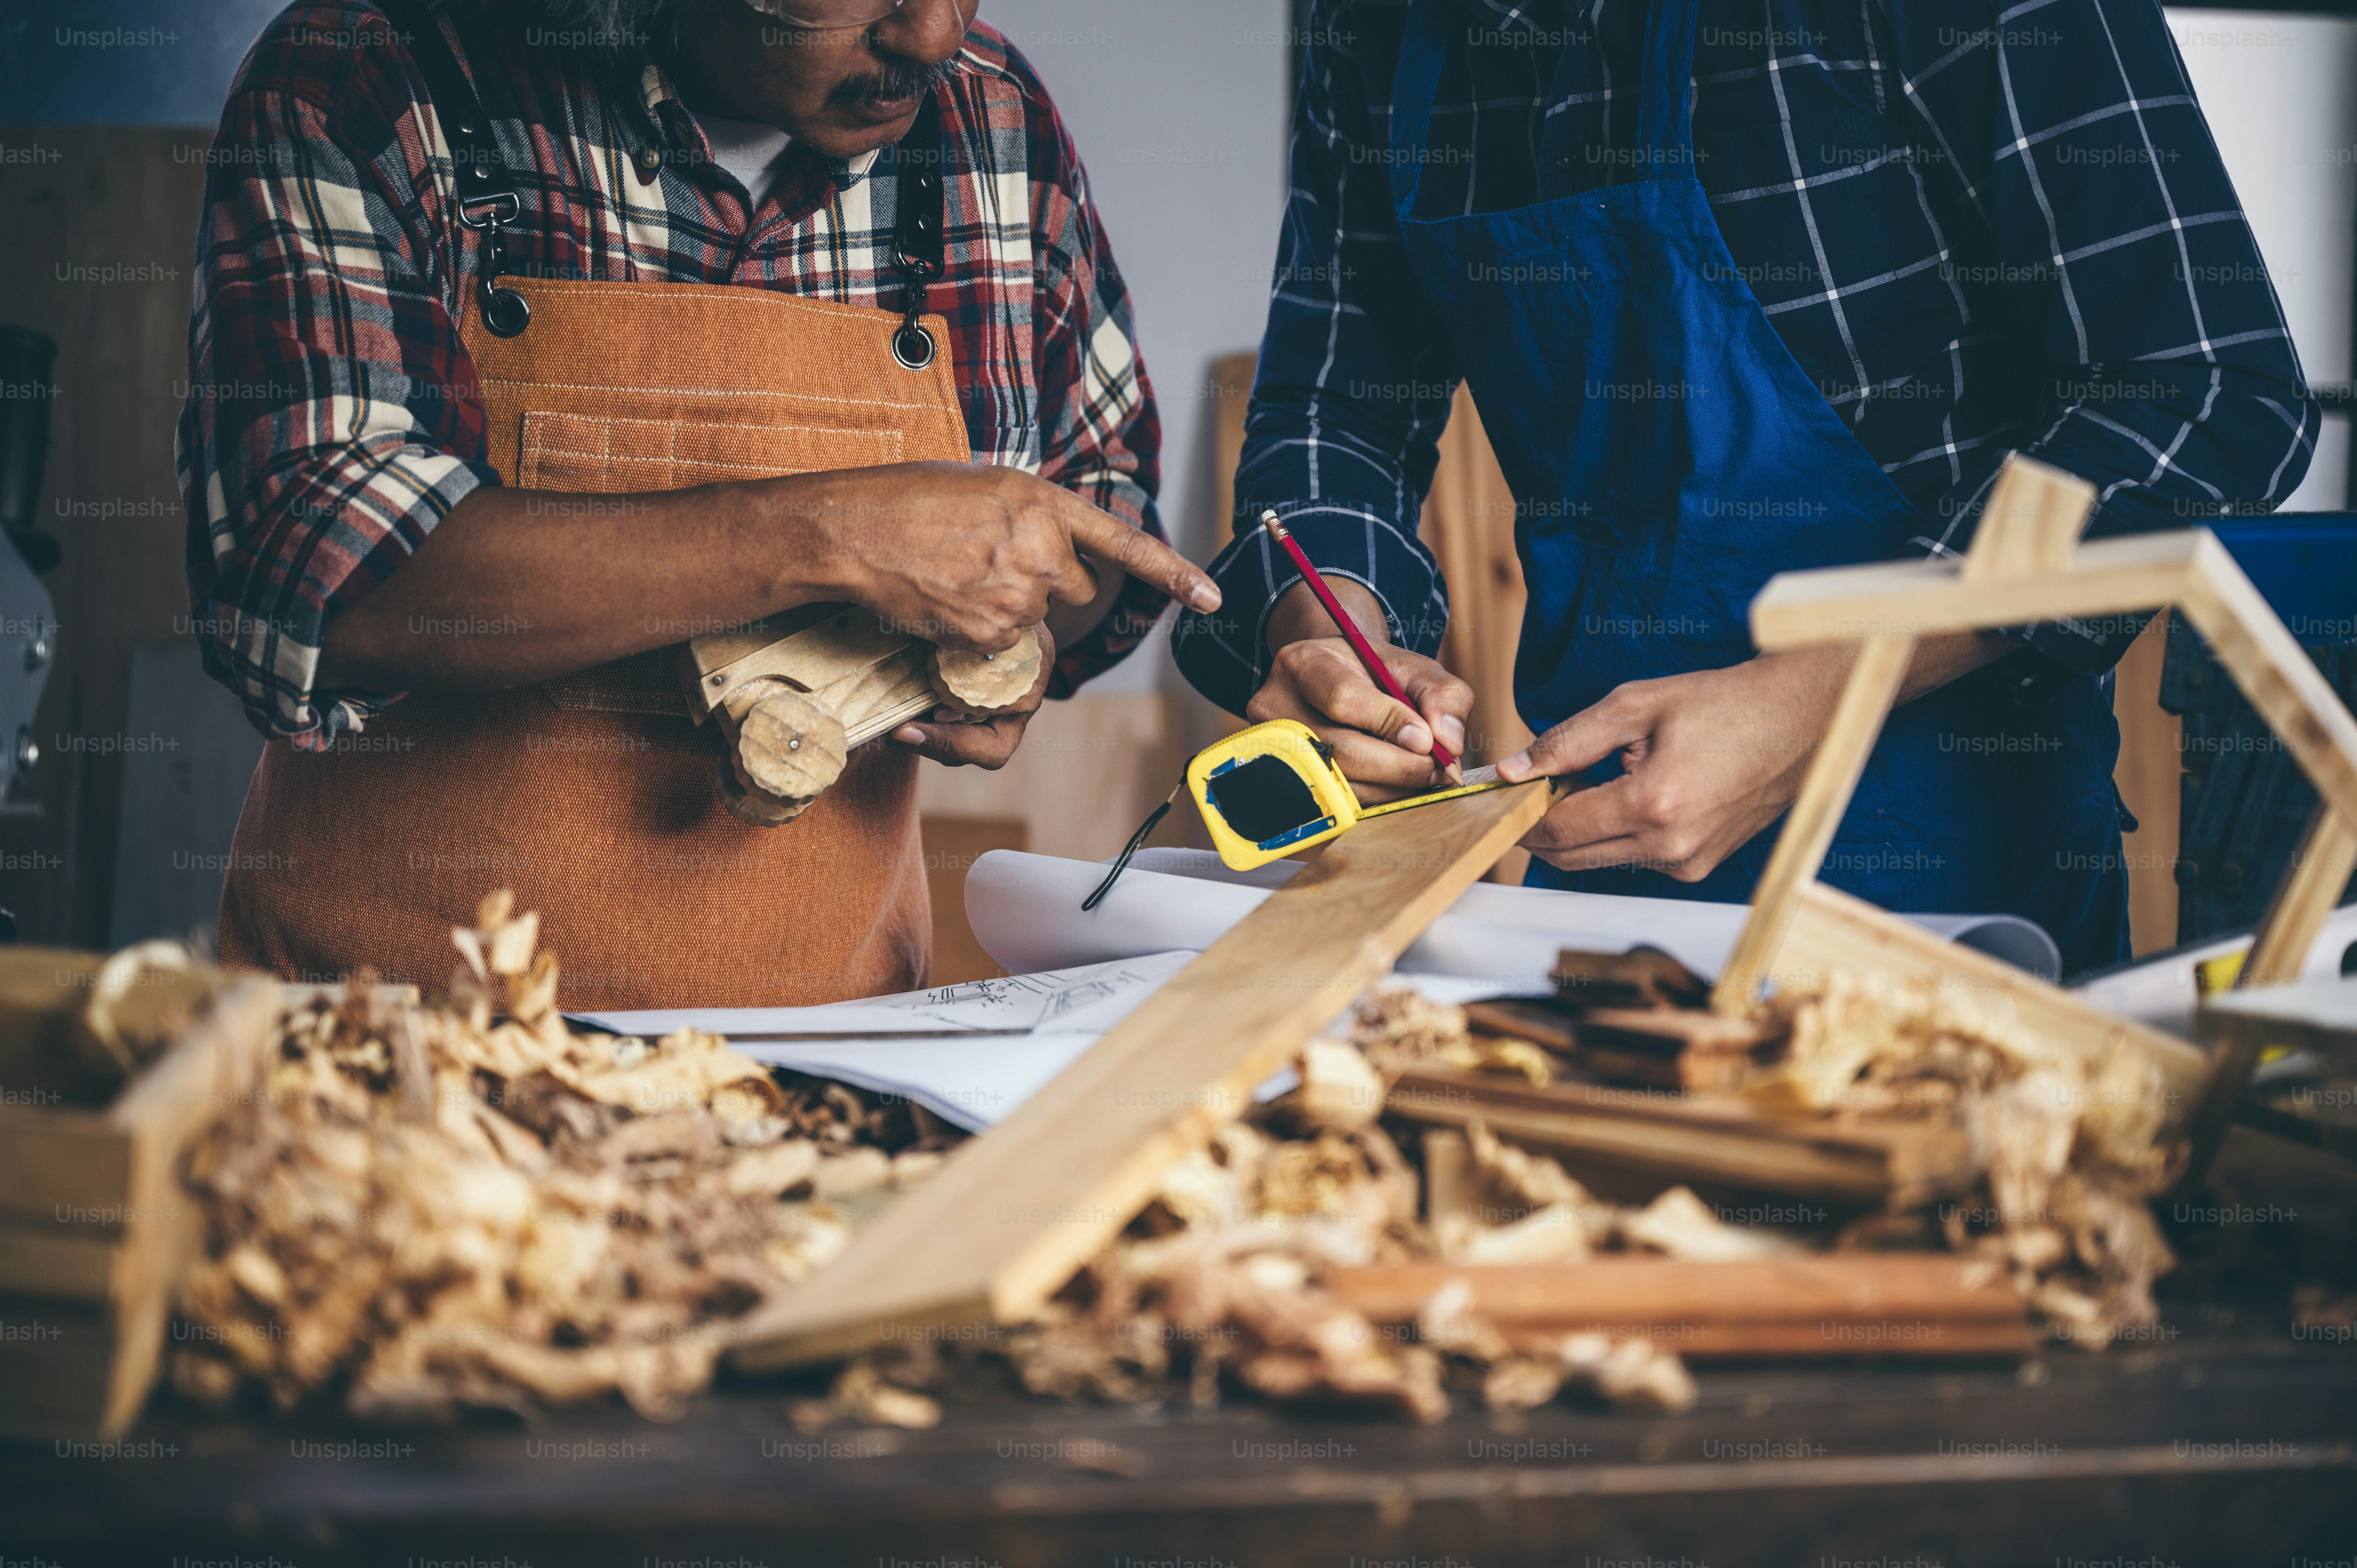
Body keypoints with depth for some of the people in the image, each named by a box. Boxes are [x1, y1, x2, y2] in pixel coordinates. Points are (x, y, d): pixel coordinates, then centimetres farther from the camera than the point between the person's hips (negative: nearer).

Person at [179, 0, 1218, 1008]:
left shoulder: (999, 122, 3)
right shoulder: (356, 88, -10)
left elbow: (1107, 489, 21)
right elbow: (299, 578, -24)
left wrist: (1028, 629, -4)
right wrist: (826, 537, -28)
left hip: (828, 1005, 4)